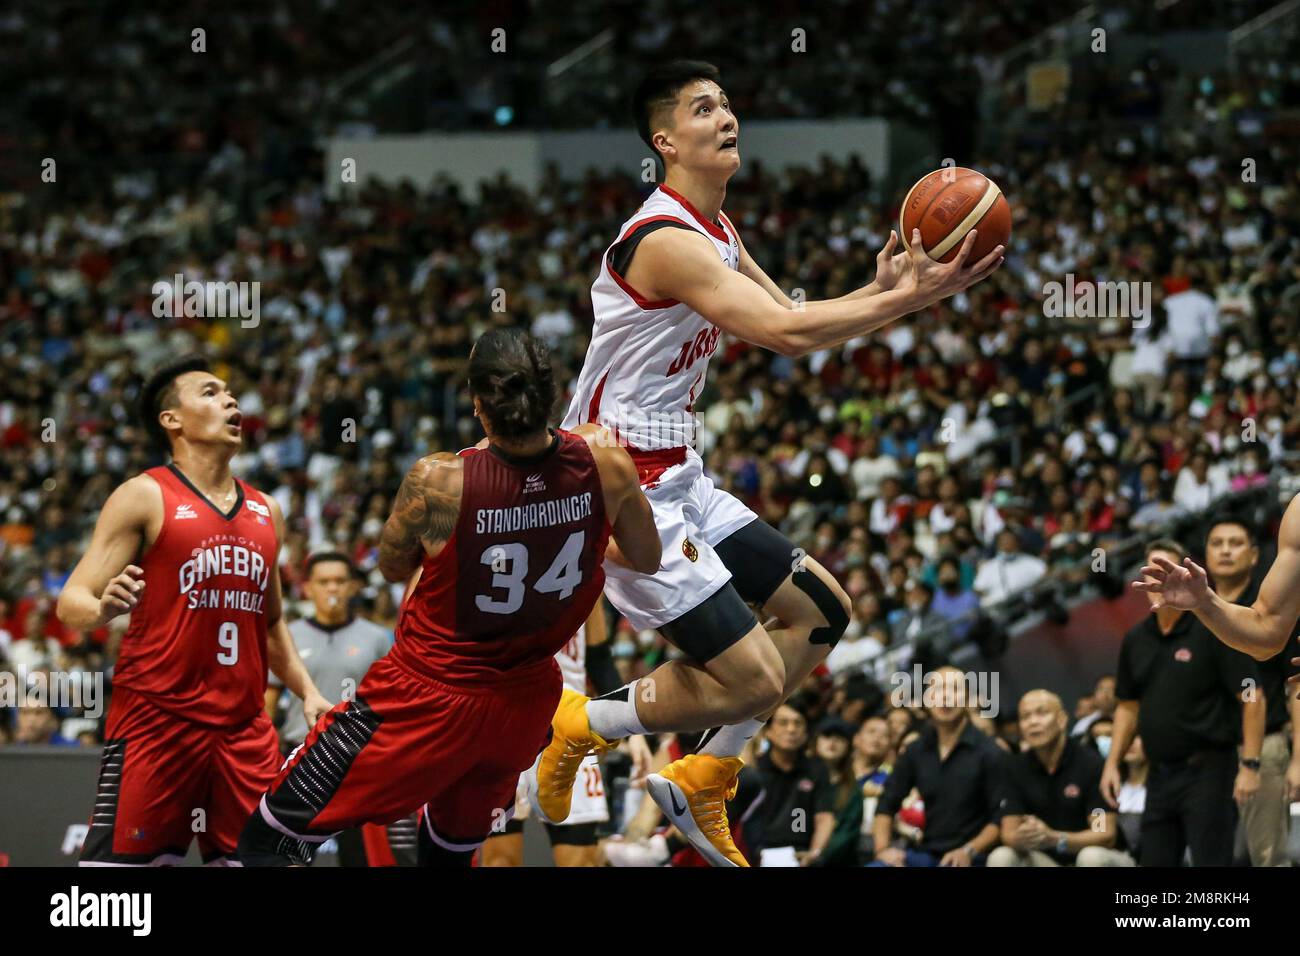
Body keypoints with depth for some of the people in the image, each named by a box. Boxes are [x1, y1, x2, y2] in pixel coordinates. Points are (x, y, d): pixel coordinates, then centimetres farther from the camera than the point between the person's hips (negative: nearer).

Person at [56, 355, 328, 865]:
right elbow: (71, 602, -6)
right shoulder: (144, 497, -2)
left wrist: (306, 690, 14)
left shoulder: (266, 512, 16)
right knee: (118, 861, -10)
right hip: (155, 718, -6)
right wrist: (103, 608, -29)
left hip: (243, 727, 6)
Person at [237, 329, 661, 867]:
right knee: (452, 849, 31)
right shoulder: (605, 463, -17)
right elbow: (647, 559, 4)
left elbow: (393, 566, -4)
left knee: (267, 841, 9)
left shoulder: (437, 482, -26)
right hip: (526, 702, 5)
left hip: (426, 699, -5)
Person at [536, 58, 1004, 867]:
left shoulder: (716, 231, 13)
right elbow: (786, 333, -28)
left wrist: (883, 290, -3)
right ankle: (579, 727, 7)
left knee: (823, 611, 16)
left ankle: (701, 785, 21)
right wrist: (907, 301, -24)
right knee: (753, 679, -13)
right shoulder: (668, 240, -21)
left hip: (678, 479, 11)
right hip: (627, 489, -11)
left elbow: (792, 320, 15)